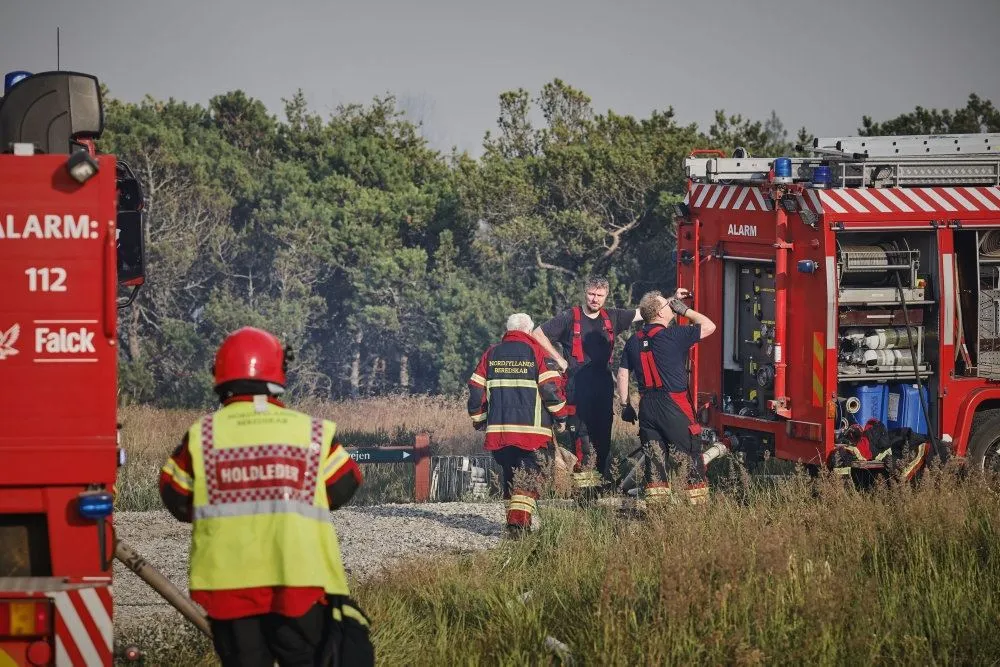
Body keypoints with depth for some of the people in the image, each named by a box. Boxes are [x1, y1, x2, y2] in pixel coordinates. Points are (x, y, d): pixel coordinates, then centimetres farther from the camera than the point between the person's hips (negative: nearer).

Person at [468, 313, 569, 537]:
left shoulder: (491, 353, 10)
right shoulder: (536, 351, -2)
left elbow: (476, 389, 11)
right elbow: (551, 388, -8)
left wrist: (478, 420, 23)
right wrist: (560, 416, 5)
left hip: (498, 429, 4)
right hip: (531, 428, -4)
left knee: (509, 473, 17)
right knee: (529, 475, -2)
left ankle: (512, 518, 20)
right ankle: (520, 520, -19)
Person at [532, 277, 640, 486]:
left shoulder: (611, 317, 12)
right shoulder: (570, 317, -1)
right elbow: (538, 335, 0)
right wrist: (560, 360, -4)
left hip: (603, 382, 5)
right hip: (578, 382, -5)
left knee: (603, 430, 6)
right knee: (580, 429, -12)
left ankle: (603, 475, 11)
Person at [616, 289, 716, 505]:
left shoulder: (634, 341, 8)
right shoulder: (673, 335, -10)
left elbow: (622, 375, 13)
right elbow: (709, 326, -1)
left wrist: (625, 406, 21)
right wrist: (684, 310, 9)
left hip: (647, 406, 6)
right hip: (673, 405, -6)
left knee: (654, 459, 9)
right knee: (692, 456, 3)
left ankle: (656, 505, 7)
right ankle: (699, 503, 2)